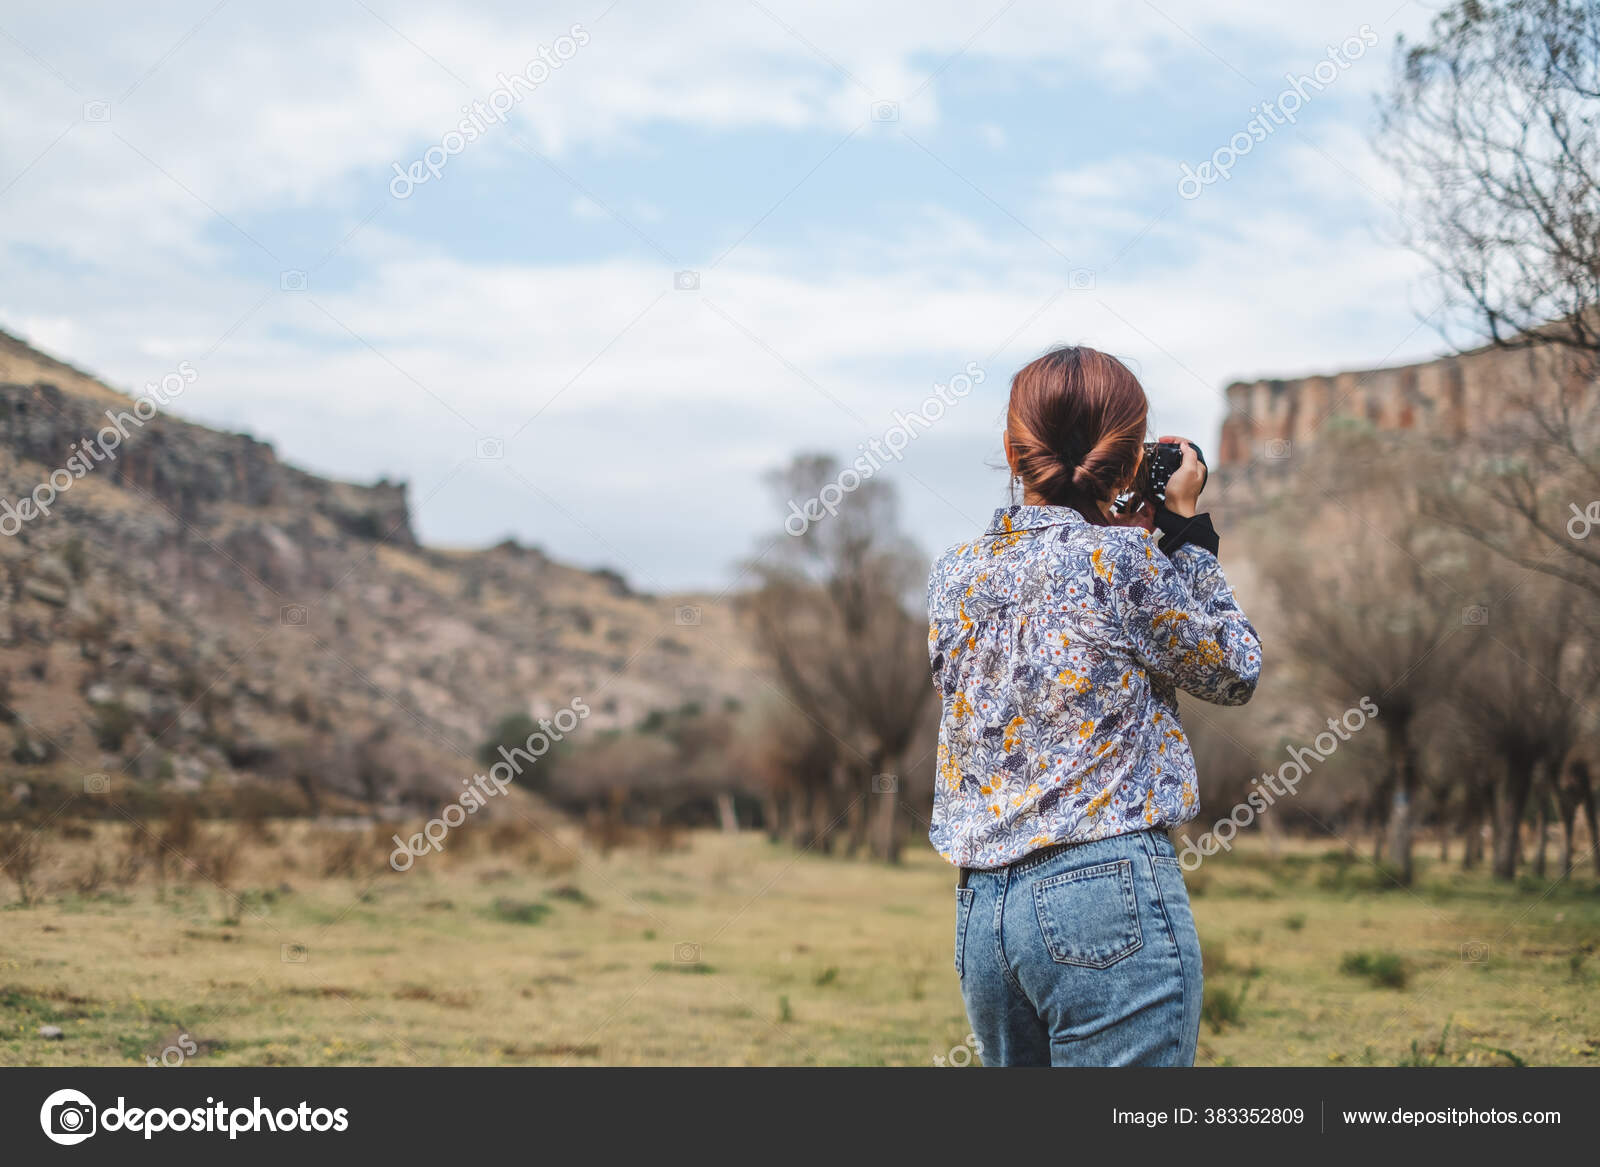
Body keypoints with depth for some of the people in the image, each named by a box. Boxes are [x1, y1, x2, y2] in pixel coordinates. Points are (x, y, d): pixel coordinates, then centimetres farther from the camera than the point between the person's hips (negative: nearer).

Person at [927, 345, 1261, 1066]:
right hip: (1108, 897, -7)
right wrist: (1184, 527, 12)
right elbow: (1234, 670, 6)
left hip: (979, 911, 7)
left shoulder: (954, 576, 9)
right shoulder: (1119, 558, -9)